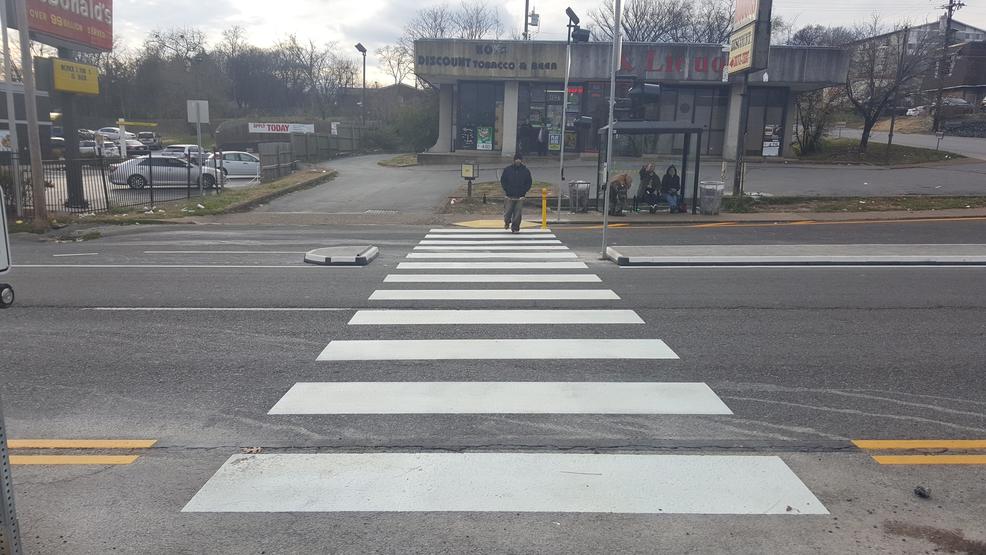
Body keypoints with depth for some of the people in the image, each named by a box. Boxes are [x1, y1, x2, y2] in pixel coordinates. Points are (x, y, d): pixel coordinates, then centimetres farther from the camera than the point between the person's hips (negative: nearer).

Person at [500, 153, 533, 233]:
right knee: (507, 212, 4)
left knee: (518, 214, -1)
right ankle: (507, 222, 34)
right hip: (509, 196, 0)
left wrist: (524, 191, -4)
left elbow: (529, 182, 8)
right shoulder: (507, 169, 3)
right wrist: (506, 190, -5)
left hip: (520, 197, 0)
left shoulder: (526, 171, 4)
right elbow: (503, 181, 7)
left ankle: (515, 228, 11)